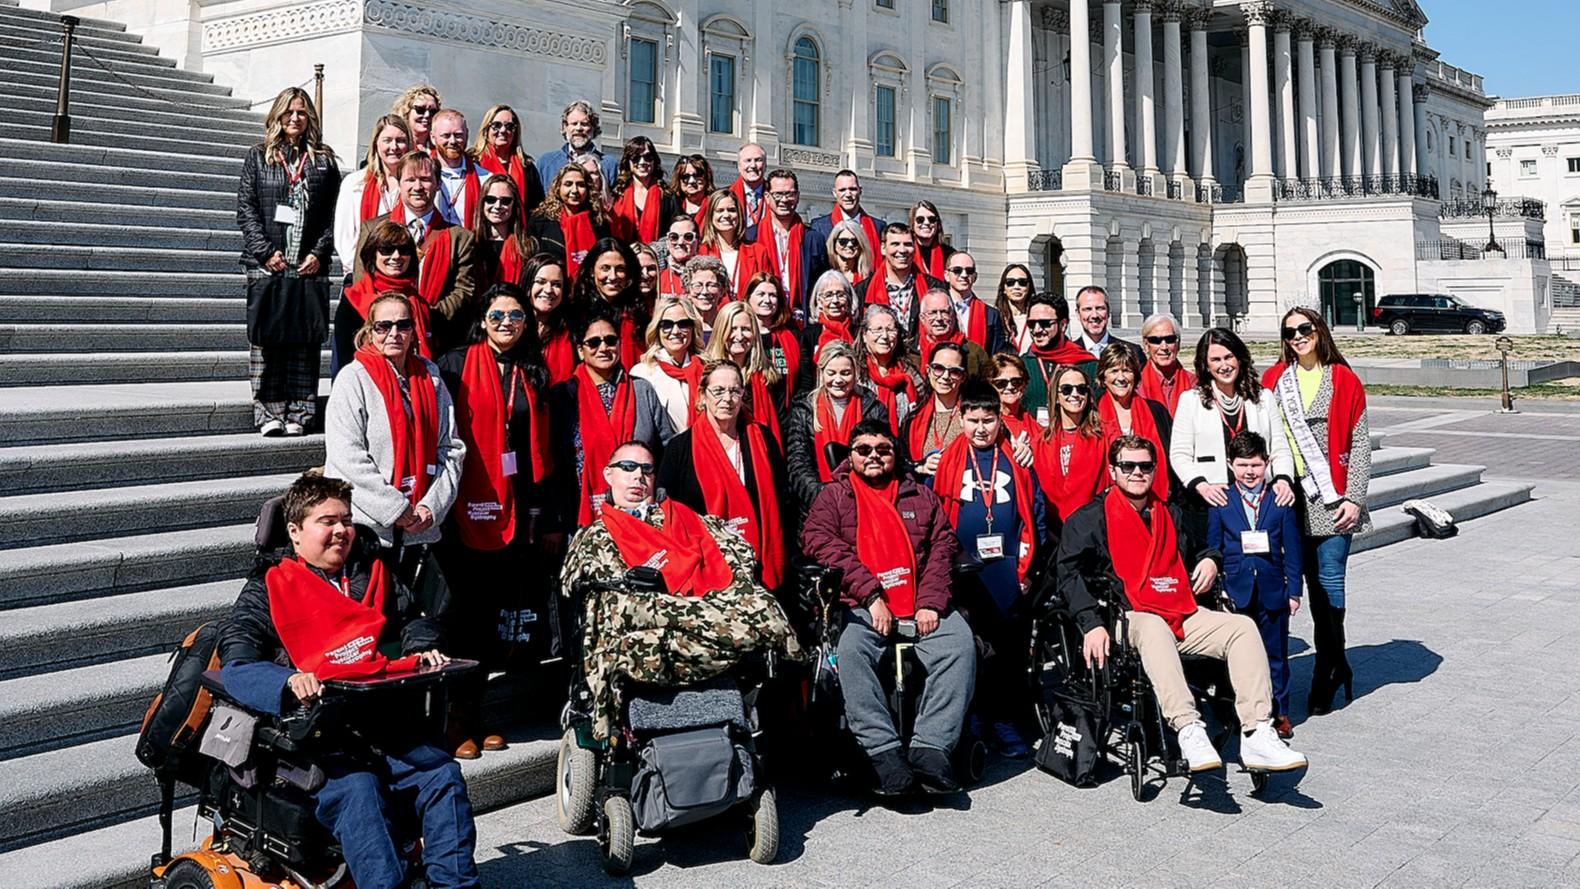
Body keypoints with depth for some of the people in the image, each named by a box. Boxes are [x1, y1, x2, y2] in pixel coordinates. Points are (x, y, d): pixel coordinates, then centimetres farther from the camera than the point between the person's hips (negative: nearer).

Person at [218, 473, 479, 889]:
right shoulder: (268, 587, 5)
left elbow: (417, 614, 30)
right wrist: (288, 682, -28)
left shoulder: (372, 571, 20)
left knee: (443, 774, -17)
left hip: (386, 724, 4)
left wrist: (423, 648, 5)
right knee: (356, 789, -31)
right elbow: (237, 665, -7)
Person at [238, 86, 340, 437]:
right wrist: (266, 252, -7)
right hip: (267, 264, -1)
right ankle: (269, 413, 1)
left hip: (310, 266, 1)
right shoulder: (258, 156, 11)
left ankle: (298, 414, 2)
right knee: (267, 337, -3)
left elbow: (333, 214, 8)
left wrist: (319, 253, -5)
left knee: (305, 339, -2)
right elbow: (246, 209, 4)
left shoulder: (324, 161, 14)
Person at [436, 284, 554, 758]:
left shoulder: (534, 374, 14)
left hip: (517, 509, 5)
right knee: (467, 610, -2)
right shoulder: (458, 364, -1)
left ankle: (477, 715, 19)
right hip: (470, 507, -5)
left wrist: (542, 512, 14)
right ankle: (458, 719, 7)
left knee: (500, 612, 8)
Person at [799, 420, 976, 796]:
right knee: (849, 651, -33)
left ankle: (929, 746, -27)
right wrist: (871, 595, -13)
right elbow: (821, 543, -2)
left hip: (921, 608, 2)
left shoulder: (921, 497, 23)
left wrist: (931, 602, -6)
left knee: (960, 644, -26)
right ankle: (884, 751, -31)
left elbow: (942, 547, 12)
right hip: (860, 609, -2)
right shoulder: (832, 497, 15)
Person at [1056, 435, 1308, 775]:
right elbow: (1069, 571, -7)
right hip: (1132, 617, -5)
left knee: (1243, 626, -17)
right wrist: (1091, 624, -20)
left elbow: (1195, 547, 42)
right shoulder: (1091, 518, 6)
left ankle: (1257, 735, -25)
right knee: (1153, 629, -39)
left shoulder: (1169, 514, 24)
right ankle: (1189, 731, -49)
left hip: (1184, 615, 6)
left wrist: (1209, 559, 16)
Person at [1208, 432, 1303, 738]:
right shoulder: (1220, 503, 0)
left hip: (1273, 591, 1)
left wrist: (1294, 590, 0)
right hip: (1236, 591, -1)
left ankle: (1280, 713, 22)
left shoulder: (1281, 501, 2)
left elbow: (1292, 549, 3)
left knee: (1275, 653, 9)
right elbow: (1213, 548, 2)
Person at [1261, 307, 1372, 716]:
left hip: (1333, 498, -2)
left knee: (1330, 580, -4)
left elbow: (1360, 443, 1)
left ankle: (1325, 674, 6)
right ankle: (1336, 664, 19)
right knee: (1313, 582, 5)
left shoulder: (1343, 380, 3)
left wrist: (1354, 497, -6)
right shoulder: (1274, 379, 9)